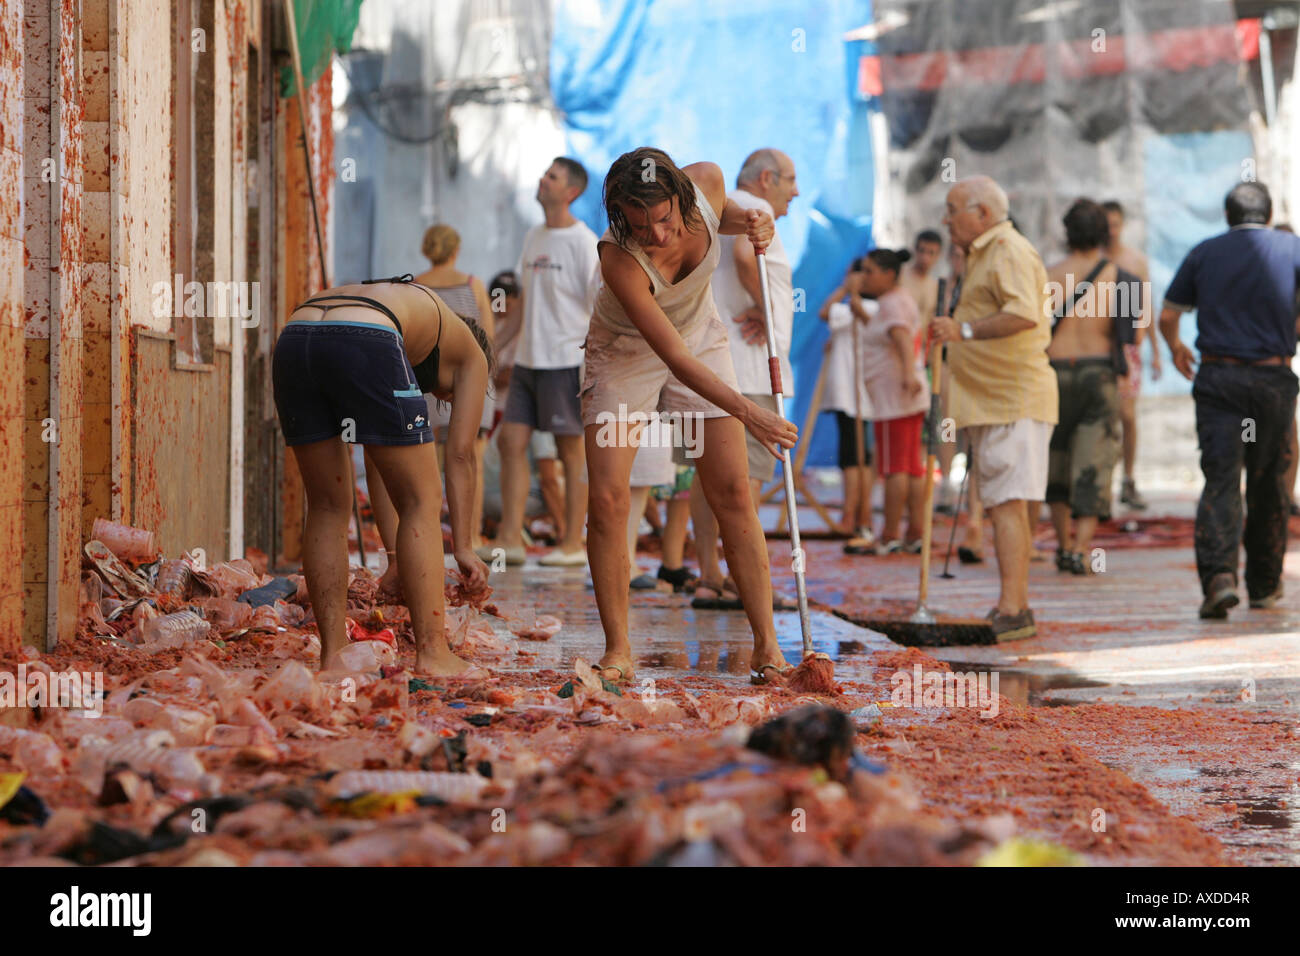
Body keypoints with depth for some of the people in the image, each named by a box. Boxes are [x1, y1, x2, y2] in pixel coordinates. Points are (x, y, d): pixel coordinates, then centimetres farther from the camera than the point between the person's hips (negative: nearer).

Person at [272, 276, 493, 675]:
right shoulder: (470, 354, 31)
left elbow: (379, 461, 41)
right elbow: (460, 455, 25)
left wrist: (395, 551, 41)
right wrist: (463, 548, 28)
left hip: (292, 342, 6)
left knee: (327, 507, 19)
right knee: (421, 502, 8)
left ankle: (332, 653, 16)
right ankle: (432, 653, 5)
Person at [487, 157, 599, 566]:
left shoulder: (583, 242, -9)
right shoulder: (533, 238, 14)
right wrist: (502, 350, 20)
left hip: (565, 362, -8)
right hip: (528, 359, 8)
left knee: (570, 450, -1)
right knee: (510, 441, 2)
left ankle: (573, 544, 5)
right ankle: (509, 539, 4)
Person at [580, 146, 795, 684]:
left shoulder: (706, 181, -23)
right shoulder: (619, 258, -35)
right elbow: (675, 357, -34)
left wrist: (746, 222, -17)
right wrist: (747, 413, -40)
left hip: (701, 337, 3)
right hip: (625, 353, -3)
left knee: (732, 494, -4)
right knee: (606, 499, -14)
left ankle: (766, 644, -1)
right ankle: (618, 649, -2)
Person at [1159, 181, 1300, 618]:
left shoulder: (1204, 253, 7)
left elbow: (1167, 316, 11)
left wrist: (1176, 349, 31)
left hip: (1217, 377, 0)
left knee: (1220, 481, -7)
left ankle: (1219, 574, -27)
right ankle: (1264, 585, 23)